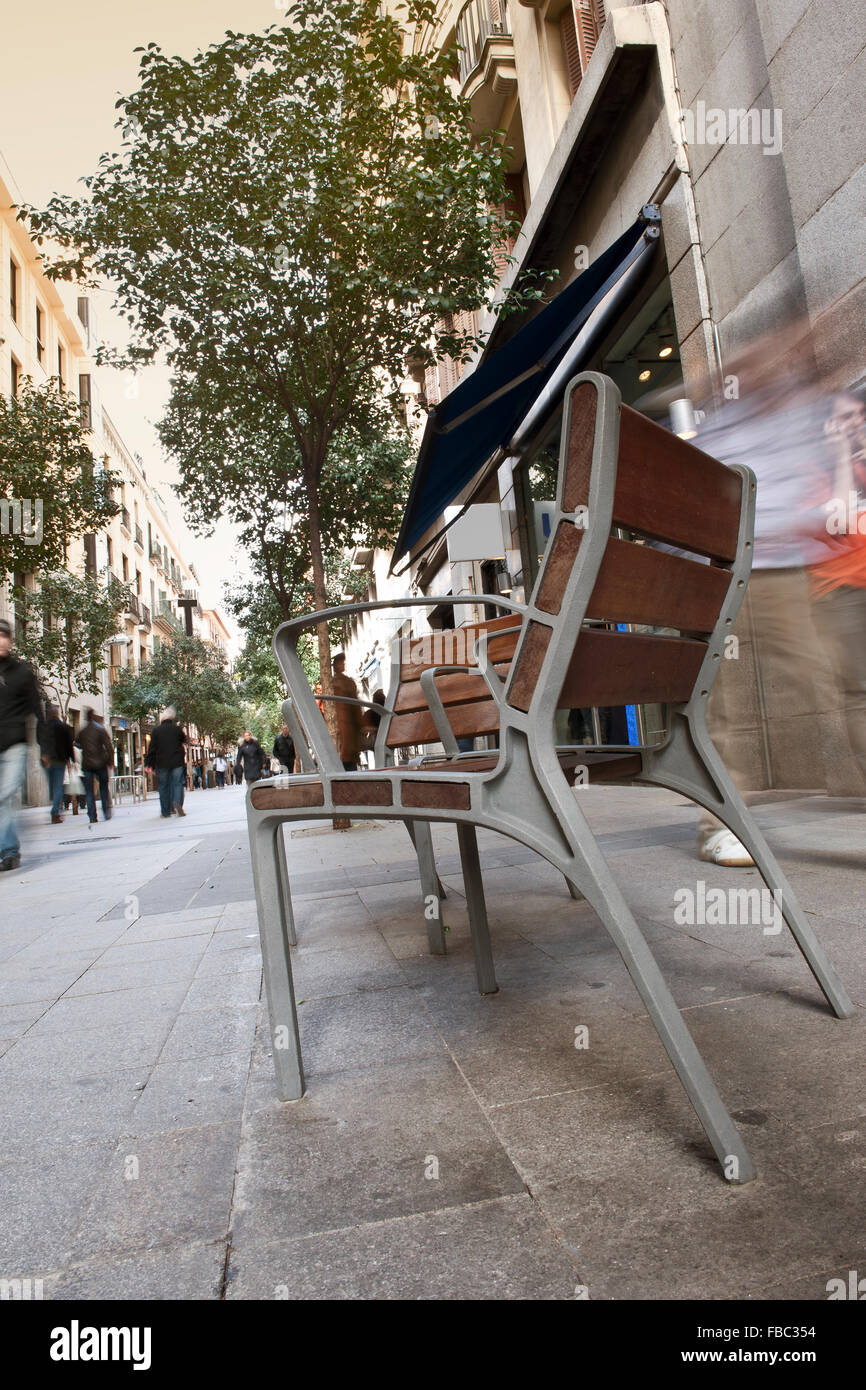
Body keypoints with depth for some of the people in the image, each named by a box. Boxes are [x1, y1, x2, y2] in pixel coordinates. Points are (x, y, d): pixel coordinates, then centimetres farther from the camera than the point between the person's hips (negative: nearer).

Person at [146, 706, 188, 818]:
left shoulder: (157, 730, 0)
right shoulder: (178, 729, -2)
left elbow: (152, 748, 1)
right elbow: (184, 740, 12)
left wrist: (149, 764, 4)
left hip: (162, 763, 0)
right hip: (177, 762, 0)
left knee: (163, 787, 7)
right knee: (177, 783, 4)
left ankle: (165, 812, 6)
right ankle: (177, 802, -21)